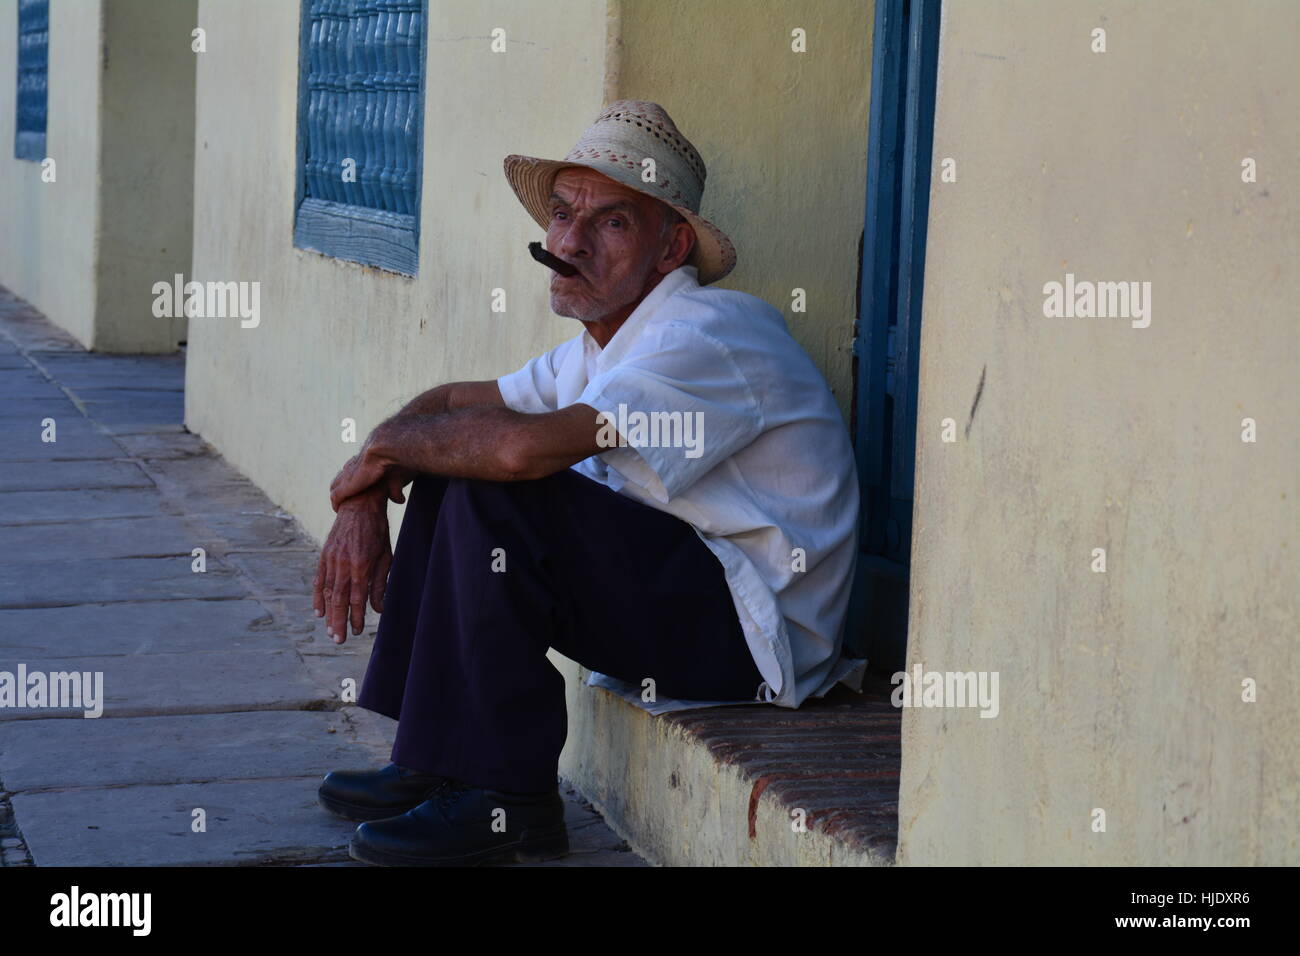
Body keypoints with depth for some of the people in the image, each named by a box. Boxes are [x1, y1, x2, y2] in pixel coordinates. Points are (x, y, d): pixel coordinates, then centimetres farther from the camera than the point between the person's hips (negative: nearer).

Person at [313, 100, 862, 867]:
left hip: (753, 637, -10)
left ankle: (506, 799, -16)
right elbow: (451, 404, 18)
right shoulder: (600, 347, 12)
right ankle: (432, 767, 6)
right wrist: (366, 498, -3)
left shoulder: (709, 334, -20)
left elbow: (526, 446, -33)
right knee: (450, 464, 8)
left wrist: (385, 447, -15)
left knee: (492, 490, -23)